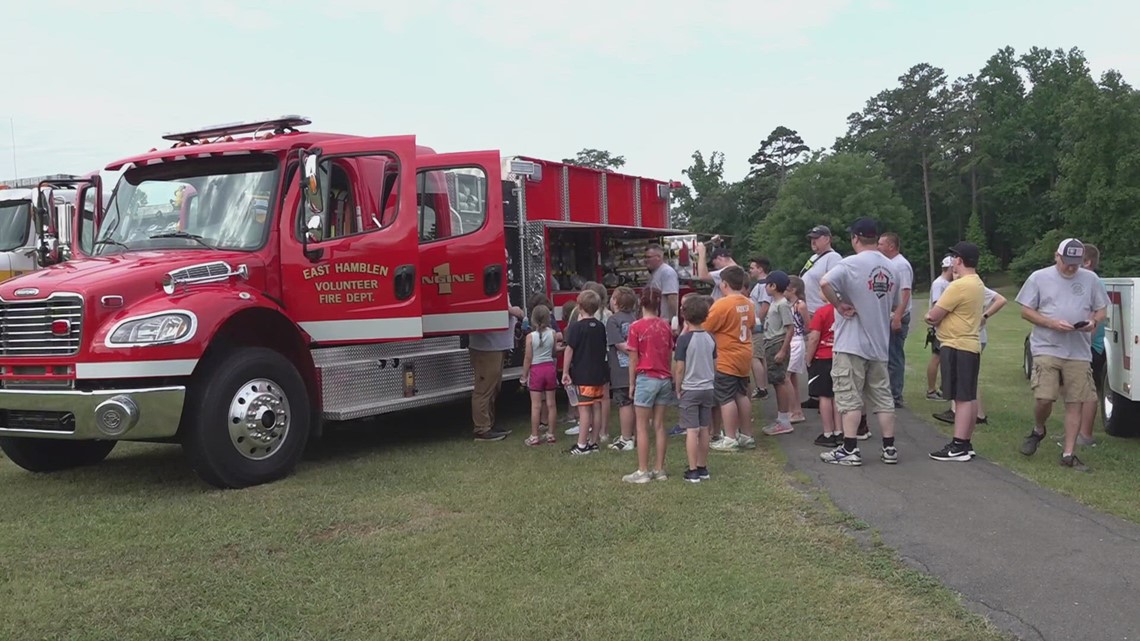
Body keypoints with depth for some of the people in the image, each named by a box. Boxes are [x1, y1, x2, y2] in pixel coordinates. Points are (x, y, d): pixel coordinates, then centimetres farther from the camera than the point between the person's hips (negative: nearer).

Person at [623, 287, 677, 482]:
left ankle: (643, 471, 3)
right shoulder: (666, 326, 4)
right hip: (664, 378, 5)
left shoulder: (636, 326, -9)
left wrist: (631, 383, 3)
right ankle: (659, 469, 14)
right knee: (659, 426, 10)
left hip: (646, 378, -5)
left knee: (642, 427, 2)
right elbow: (670, 354, 8)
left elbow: (633, 358, -6)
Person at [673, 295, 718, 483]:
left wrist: (678, 389, -1)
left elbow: (679, 369, -13)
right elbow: (715, 365, 10)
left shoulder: (684, 339, -14)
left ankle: (693, 471, 1)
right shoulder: (710, 339, 3)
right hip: (708, 388, 5)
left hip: (690, 389, -5)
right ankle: (703, 468, 21)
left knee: (692, 431, -2)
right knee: (704, 429, 12)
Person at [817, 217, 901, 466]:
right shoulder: (890, 267, 10)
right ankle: (889, 449, 15)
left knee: (849, 398, -2)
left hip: (851, 344, -6)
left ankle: (849, 450, -1)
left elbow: (825, 283, -30)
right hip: (879, 345, 7)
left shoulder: (851, 263, -13)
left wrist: (839, 305, -17)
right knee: (883, 397, 11)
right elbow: (896, 305, 19)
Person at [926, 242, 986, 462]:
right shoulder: (977, 284, 14)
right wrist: (936, 315, 4)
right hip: (971, 345, 10)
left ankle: (958, 447, -7)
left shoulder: (959, 286, -18)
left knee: (961, 397, -9)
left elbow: (933, 316, -16)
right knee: (969, 396, 12)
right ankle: (966, 443, 18)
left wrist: (931, 315, 6)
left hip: (957, 347, -10)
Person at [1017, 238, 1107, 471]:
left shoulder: (1091, 279, 8)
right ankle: (1038, 430, 22)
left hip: (1079, 352, 2)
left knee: (1074, 403, 2)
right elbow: (1026, 311, 1)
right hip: (1047, 348, -2)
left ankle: (1068, 454, 10)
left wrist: (1094, 322, -10)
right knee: (1044, 399, -10)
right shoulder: (1039, 277, 0)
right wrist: (1052, 323, -14)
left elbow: (1101, 310, 14)